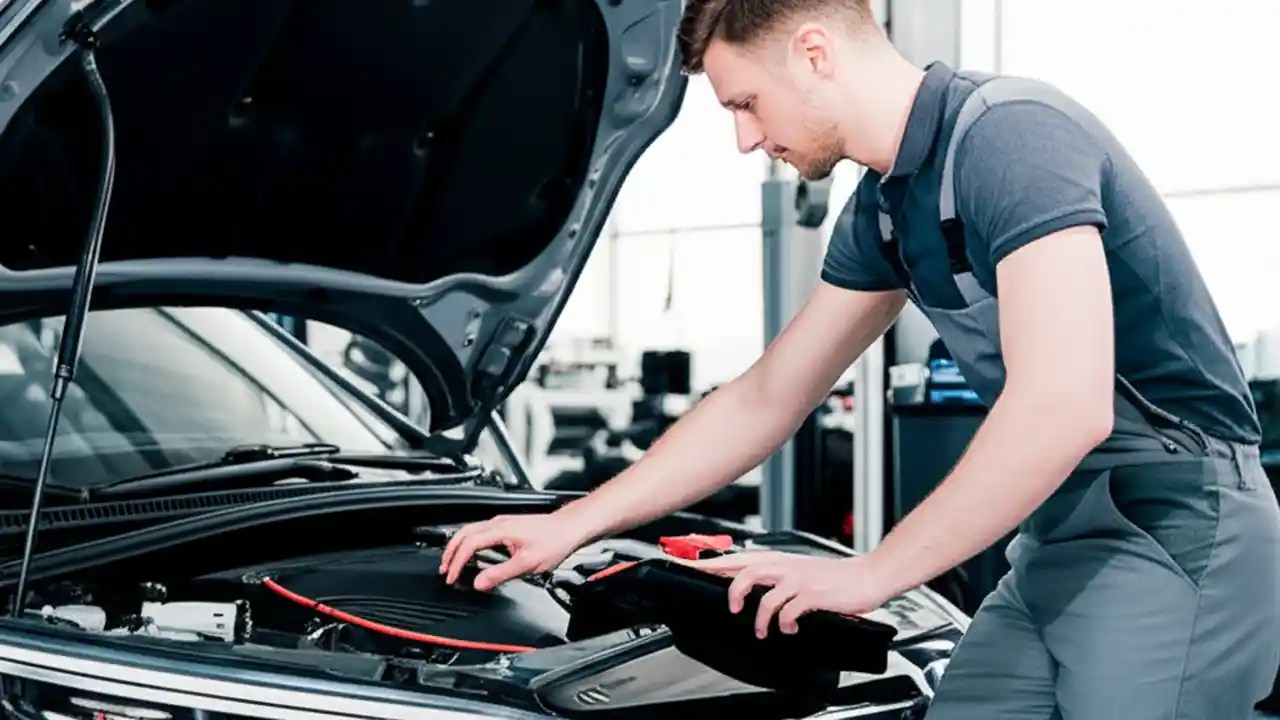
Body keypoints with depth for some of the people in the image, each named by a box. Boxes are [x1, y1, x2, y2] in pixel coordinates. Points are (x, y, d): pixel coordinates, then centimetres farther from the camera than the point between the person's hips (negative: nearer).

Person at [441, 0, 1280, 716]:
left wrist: (869, 574, -18)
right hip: (1063, 536, 9)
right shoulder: (884, 205, 11)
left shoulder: (1009, 136, -18)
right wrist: (571, 525, 16)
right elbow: (764, 402, 19)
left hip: (1174, 530, -9)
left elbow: (1066, 409, -27)